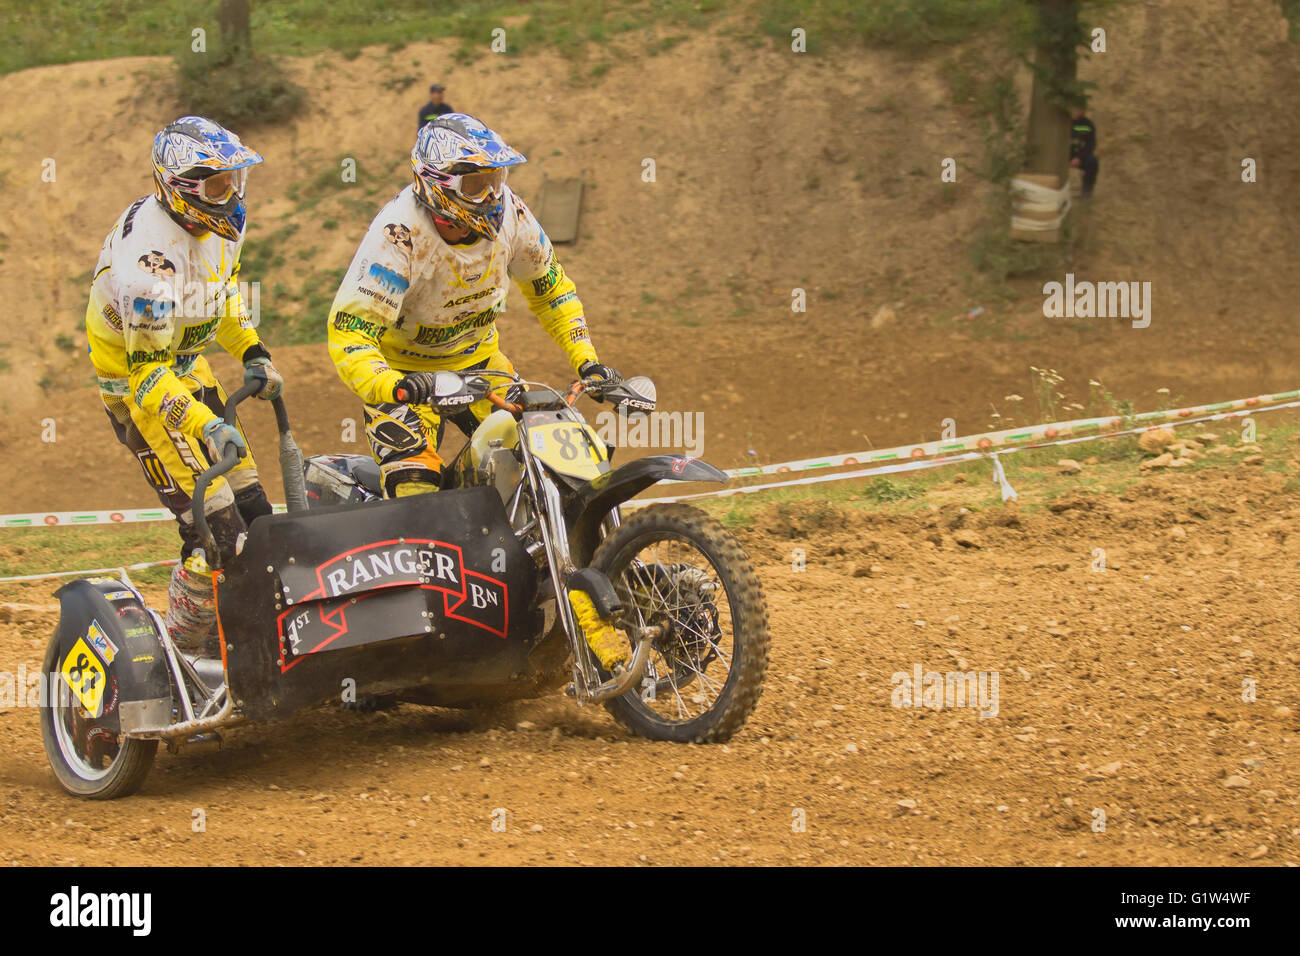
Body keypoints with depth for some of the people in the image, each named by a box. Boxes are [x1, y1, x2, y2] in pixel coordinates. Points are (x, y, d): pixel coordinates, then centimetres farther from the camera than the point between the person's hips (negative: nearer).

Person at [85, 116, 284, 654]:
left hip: (188, 365, 8)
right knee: (215, 530, -14)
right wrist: (205, 426, -39)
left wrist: (252, 352, 5)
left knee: (252, 511, 5)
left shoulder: (219, 224, -4)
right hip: (135, 384, -8)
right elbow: (147, 372, -30)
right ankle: (186, 647, 3)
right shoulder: (150, 252, -31)